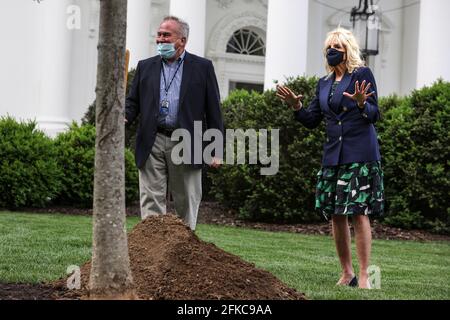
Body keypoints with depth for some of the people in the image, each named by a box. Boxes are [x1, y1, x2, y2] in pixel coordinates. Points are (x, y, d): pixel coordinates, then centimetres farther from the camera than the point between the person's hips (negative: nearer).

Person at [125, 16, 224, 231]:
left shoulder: (202, 67, 6)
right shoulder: (146, 67, 14)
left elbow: (213, 110, 3)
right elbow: (133, 101, 14)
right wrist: (125, 117, -10)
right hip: (152, 143, 2)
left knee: (187, 204, 5)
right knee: (151, 203, -2)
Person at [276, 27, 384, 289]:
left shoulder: (362, 74, -1)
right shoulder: (324, 84, 17)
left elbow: (374, 116, -6)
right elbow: (312, 121, 18)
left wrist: (361, 104, -26)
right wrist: (296, 106, 1)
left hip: (360, 154, -6)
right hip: (333, 156, 6)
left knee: (359, 212, -11)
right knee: (336, 214, 4)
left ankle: (364, 277, -9)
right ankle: (347, 274, 14)